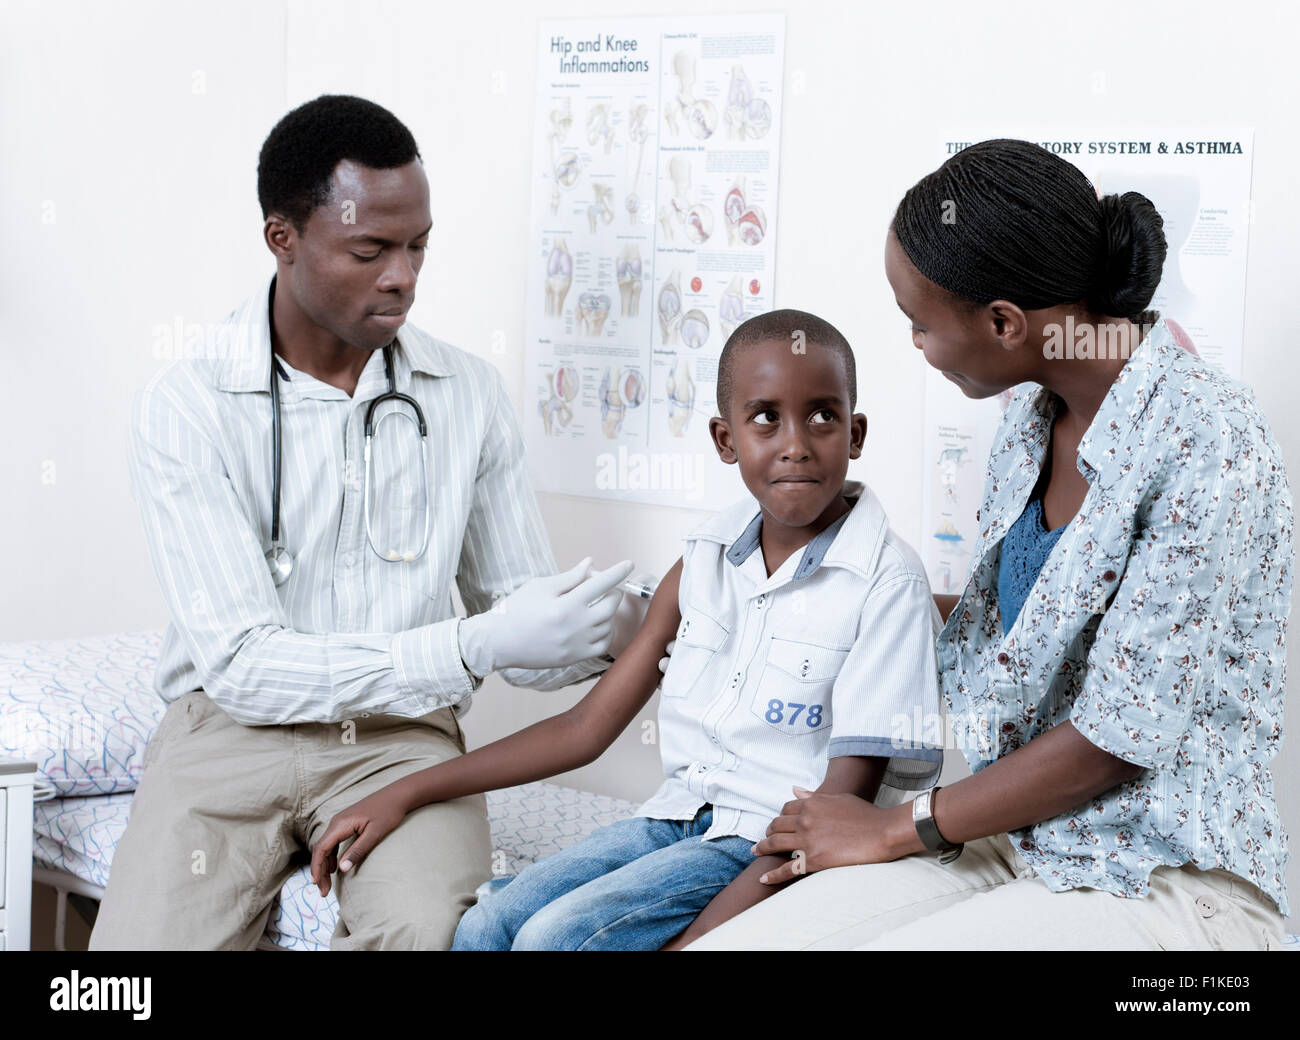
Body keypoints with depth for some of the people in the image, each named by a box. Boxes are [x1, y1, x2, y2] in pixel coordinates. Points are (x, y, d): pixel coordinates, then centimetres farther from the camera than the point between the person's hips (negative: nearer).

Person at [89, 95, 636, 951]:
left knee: (429, 930, -30)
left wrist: (610, 635, -14)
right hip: (234, 727, -1)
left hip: (401, 737, 2)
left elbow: (518, 612, 10)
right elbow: (243, 664, -14)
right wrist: (476, 647, -23)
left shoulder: (469, 393, 4)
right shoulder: (185, 407, -7)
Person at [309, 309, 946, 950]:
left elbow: (841, 805, -15)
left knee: (558, 936, -24)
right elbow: (587, 728, 12)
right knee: (485, 928, -15)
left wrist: (694, 940, -23)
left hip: (777, 849, -6)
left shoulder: (887, 585, -12)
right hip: (678, 821, 6)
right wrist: (405, 794, 7)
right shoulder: (703, 564, 8)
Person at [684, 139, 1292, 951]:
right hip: (1017, 845, 7)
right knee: (719, 943, -12)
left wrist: (900, 827, -9)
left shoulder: (1211, 449, -19)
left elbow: (1115, 742, -18)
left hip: (1168, 881, -7)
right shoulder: (1034, 421, 6)